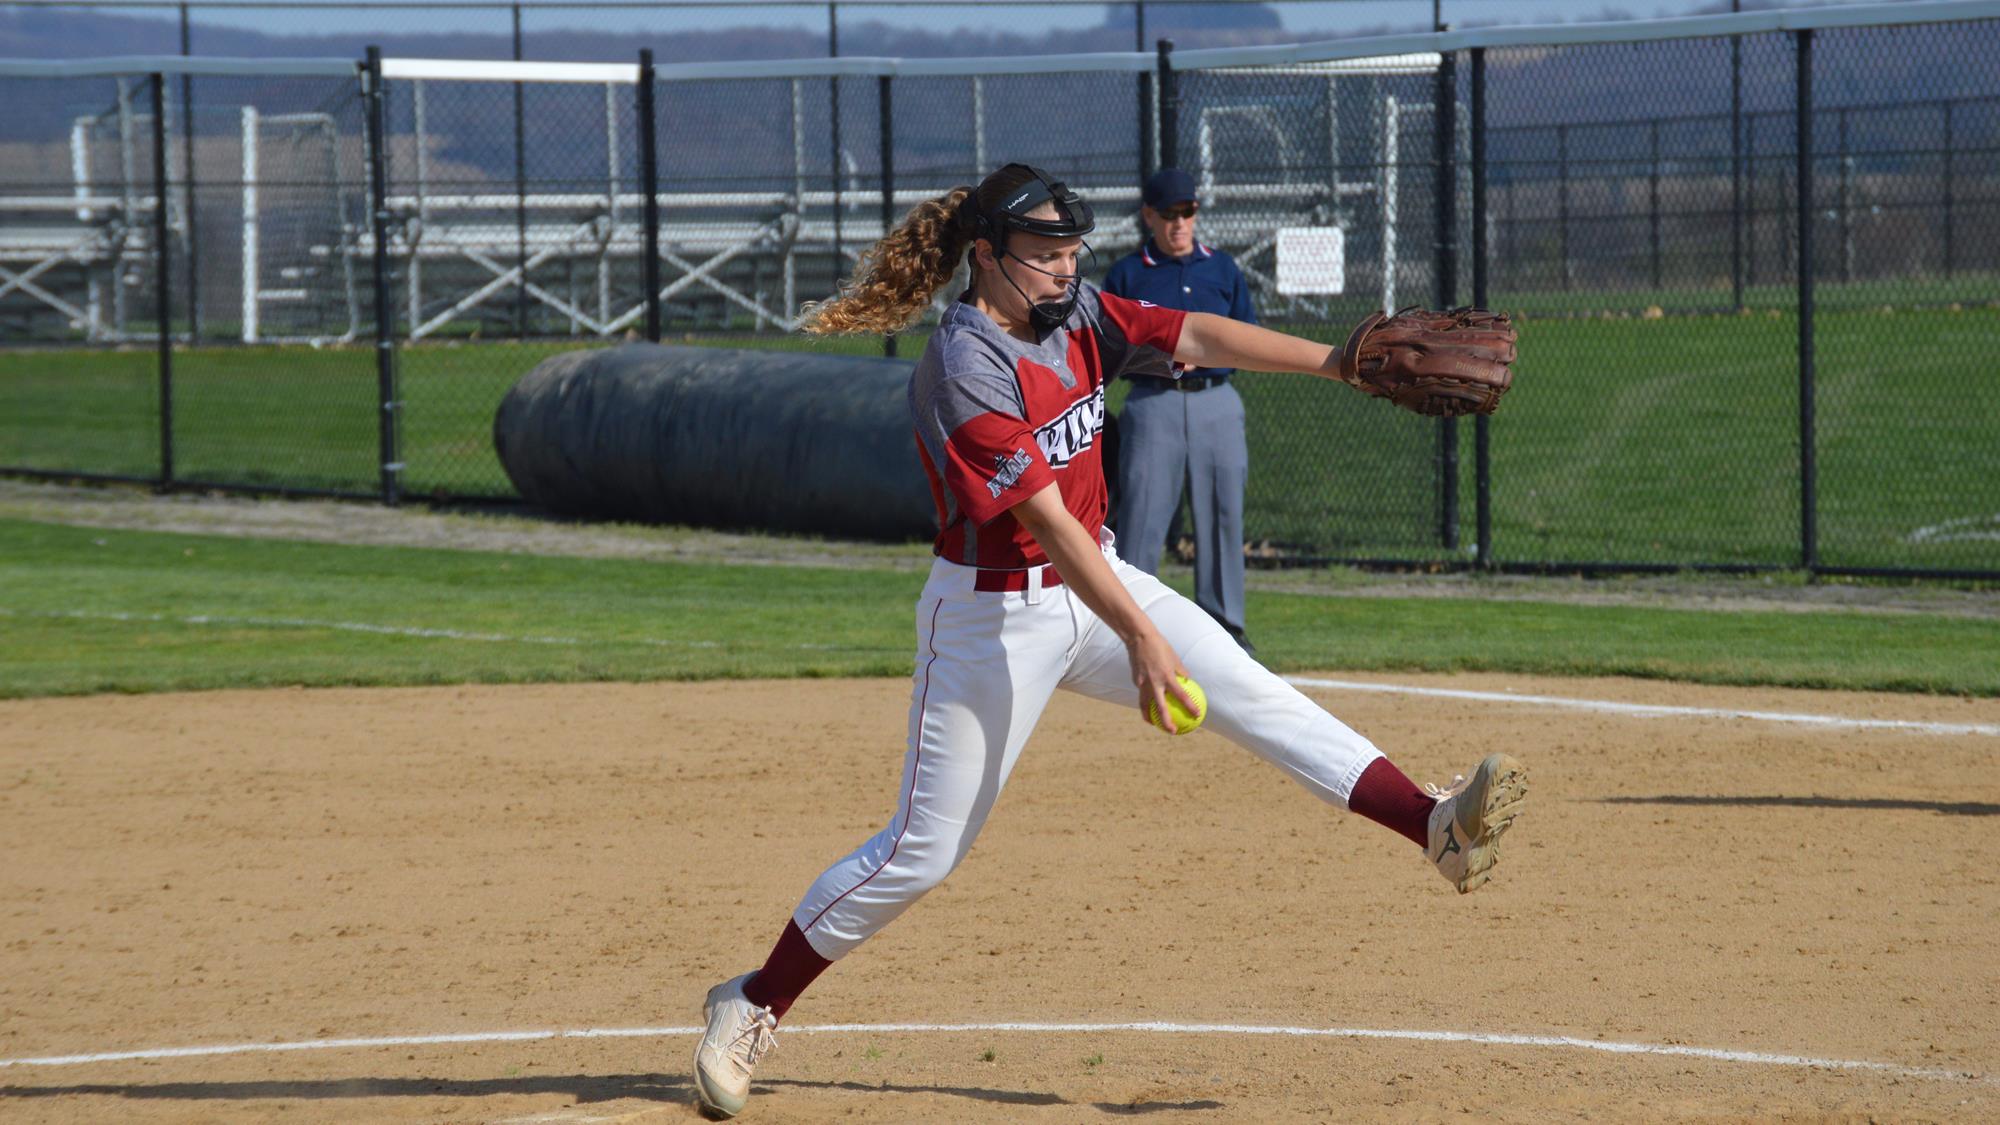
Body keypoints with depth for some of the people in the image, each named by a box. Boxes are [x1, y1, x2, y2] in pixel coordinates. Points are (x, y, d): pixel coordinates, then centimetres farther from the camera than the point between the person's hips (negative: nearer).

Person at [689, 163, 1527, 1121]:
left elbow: (1197, 337, -8)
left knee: (1254, 699, -8)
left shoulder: (1077, 315, 1)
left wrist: (1339, 361, -20)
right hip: (993, 617, -7)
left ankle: (1436, 827, -16)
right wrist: (1139, 637, -30)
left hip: (1094, 583, 7)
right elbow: (1045, 520, -27)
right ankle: (753, 1006, 11)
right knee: (923, 850, -2)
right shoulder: (965, 368, -23)